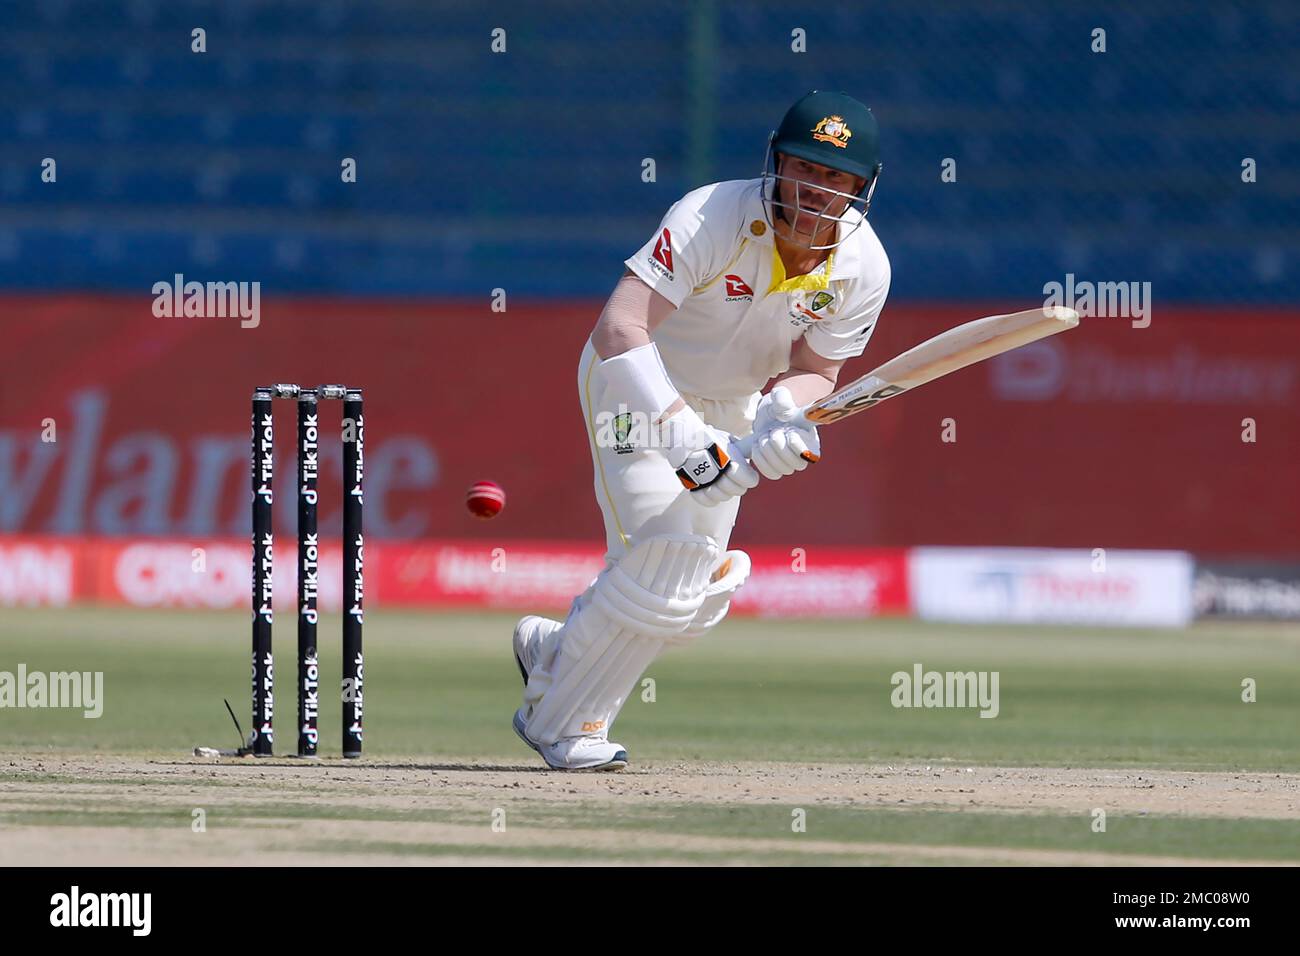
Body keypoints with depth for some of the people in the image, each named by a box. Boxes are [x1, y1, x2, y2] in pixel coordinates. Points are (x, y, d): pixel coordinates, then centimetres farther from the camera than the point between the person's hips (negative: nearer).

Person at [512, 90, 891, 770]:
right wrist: (684, 433, -54)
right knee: (664, 557, -19)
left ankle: (554, 653, 34)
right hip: (637, 384, -6)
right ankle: (561, 722, -1)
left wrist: (781, 412, -29)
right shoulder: (716, 219, -34)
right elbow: (618, 329, -43)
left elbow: (817, 370, -5)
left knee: (697, 595, 9)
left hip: (730, 403, 6)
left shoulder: (863, 267, -17)